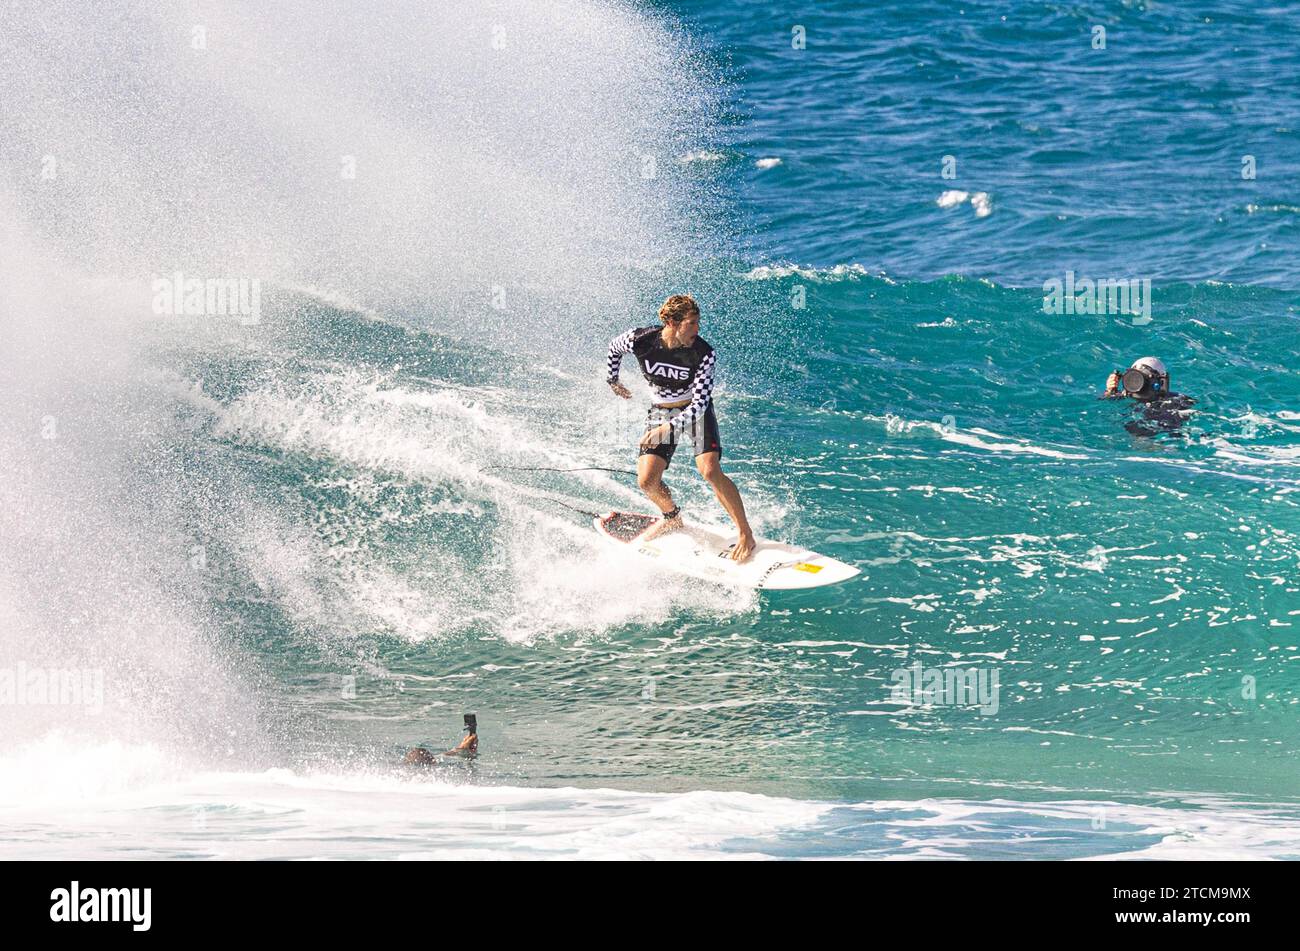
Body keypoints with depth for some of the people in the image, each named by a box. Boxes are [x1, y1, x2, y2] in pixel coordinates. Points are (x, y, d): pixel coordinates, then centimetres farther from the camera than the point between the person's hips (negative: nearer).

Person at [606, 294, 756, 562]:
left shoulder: (704, 354, -25)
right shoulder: (639, 340, -21)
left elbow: (700, 404, -28)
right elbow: (614, 347, 4)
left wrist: (668, 428, -39)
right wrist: (612, 380, 18)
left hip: (695, 413, -2)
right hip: (660, 412, 2)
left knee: (710, 471, -24)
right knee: (647, 481, -10)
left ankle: (745, 534, -14)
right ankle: (673, 518, 23)